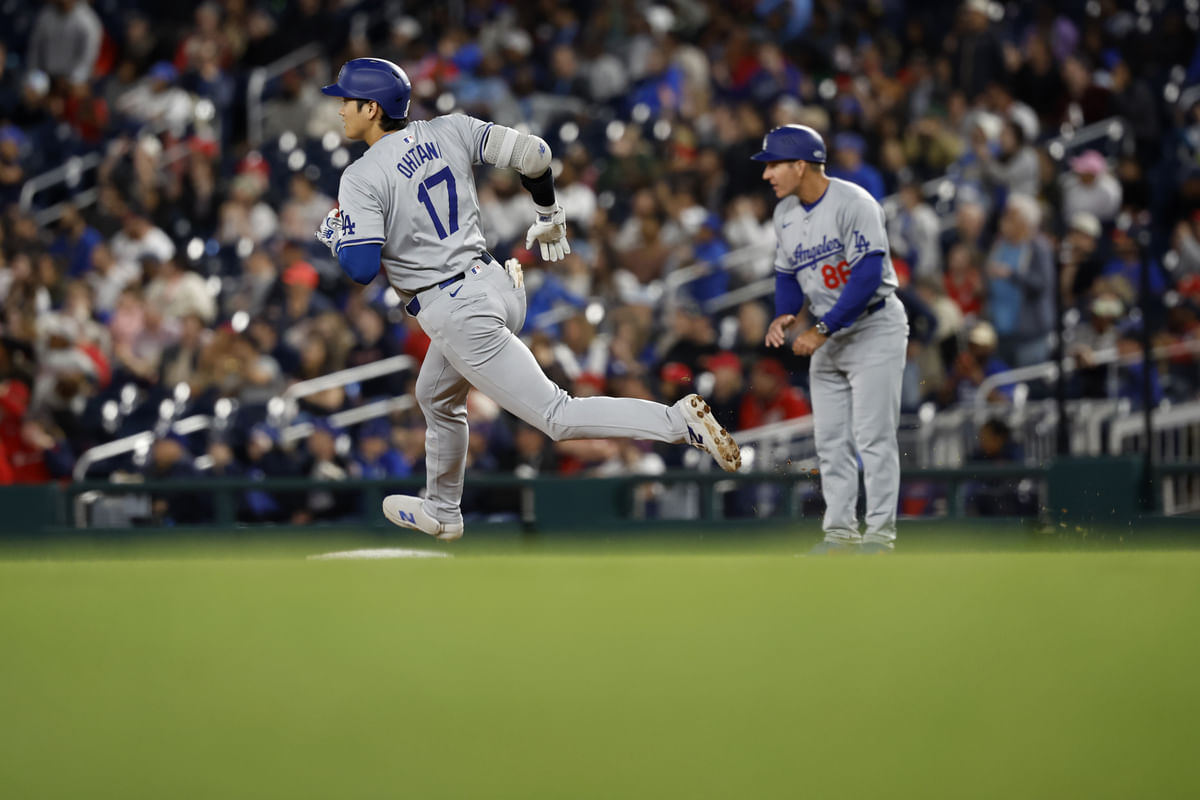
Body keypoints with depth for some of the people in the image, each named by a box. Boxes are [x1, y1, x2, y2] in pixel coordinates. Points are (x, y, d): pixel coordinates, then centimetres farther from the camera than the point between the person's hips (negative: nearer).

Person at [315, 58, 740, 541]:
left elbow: (361, 267, -20)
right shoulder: (448, 131, 4)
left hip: (456, 312, -9)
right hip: (491, 281, 9)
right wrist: (549, 216, 19)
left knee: (556, 416, -7)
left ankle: (679, 422, -20)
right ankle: (441, 512, 47)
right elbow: (533, 153, 2)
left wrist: (334, 236, 3)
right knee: (436, 397, 31)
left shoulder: (362, 178, -14)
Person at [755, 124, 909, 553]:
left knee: (872, 434, -10)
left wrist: (822, 329, -24)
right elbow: (787, 273, 16)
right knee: (830, 438, 6)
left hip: (874, 328, -8)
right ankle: (840, 533, 12)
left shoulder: (853, 203, -19)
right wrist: (783, 316, -4)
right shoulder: (785, 213, 5)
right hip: (828, 336, 8)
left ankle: (880, 534, -7)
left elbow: (868, 275, -25)